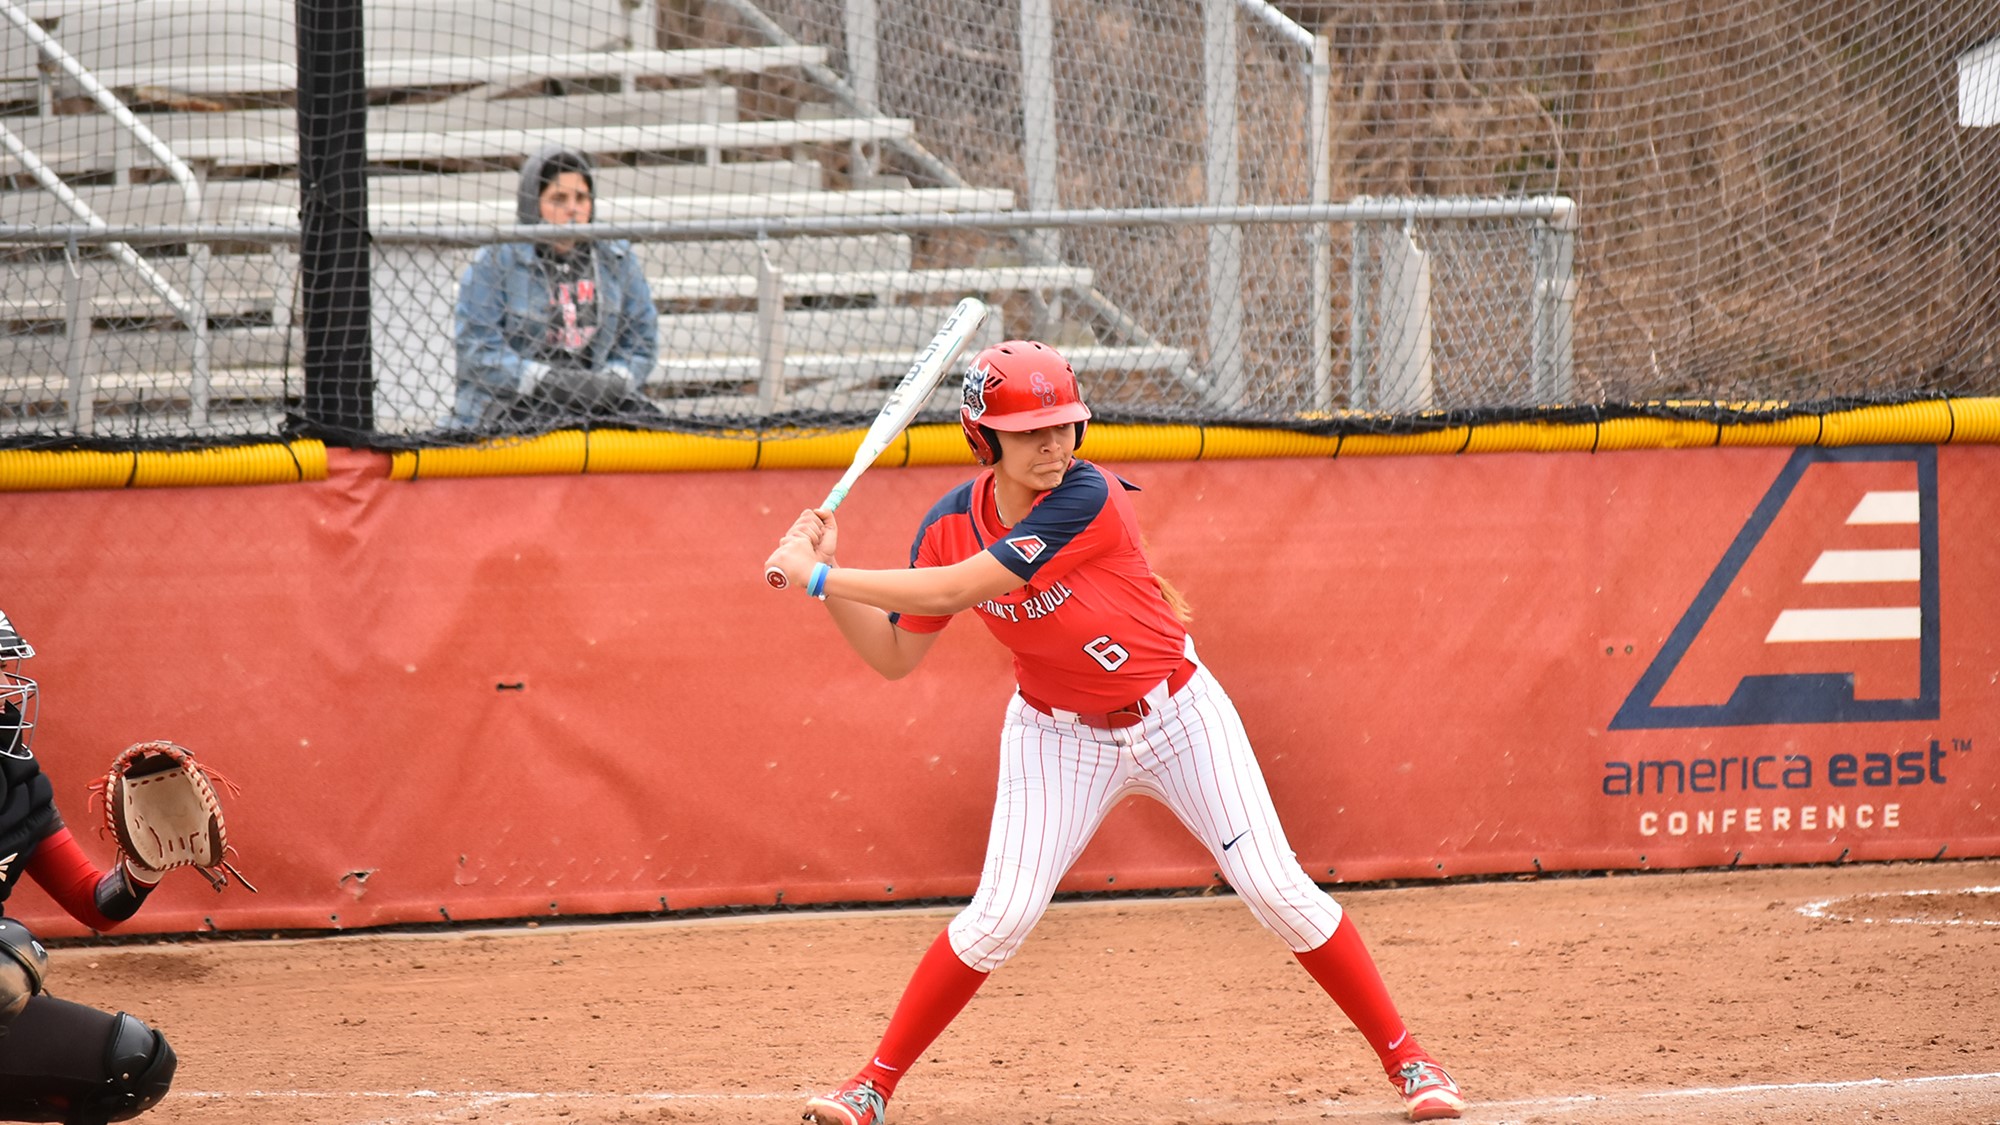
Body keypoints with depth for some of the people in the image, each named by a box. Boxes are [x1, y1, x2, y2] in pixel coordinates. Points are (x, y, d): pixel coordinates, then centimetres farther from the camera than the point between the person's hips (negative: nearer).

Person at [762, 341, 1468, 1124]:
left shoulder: (1088, 499, -28)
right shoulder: (951, 526, -10)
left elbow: (952, 591, -33)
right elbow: (894, 656, -2)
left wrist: (818, 577, -28)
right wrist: (826, 576, -14)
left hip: (1177, 717, -3)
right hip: (1059, 737, 3)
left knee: (1278, 891, -4)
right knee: (1000, 915, -10)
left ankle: (1406, 1060, 8)